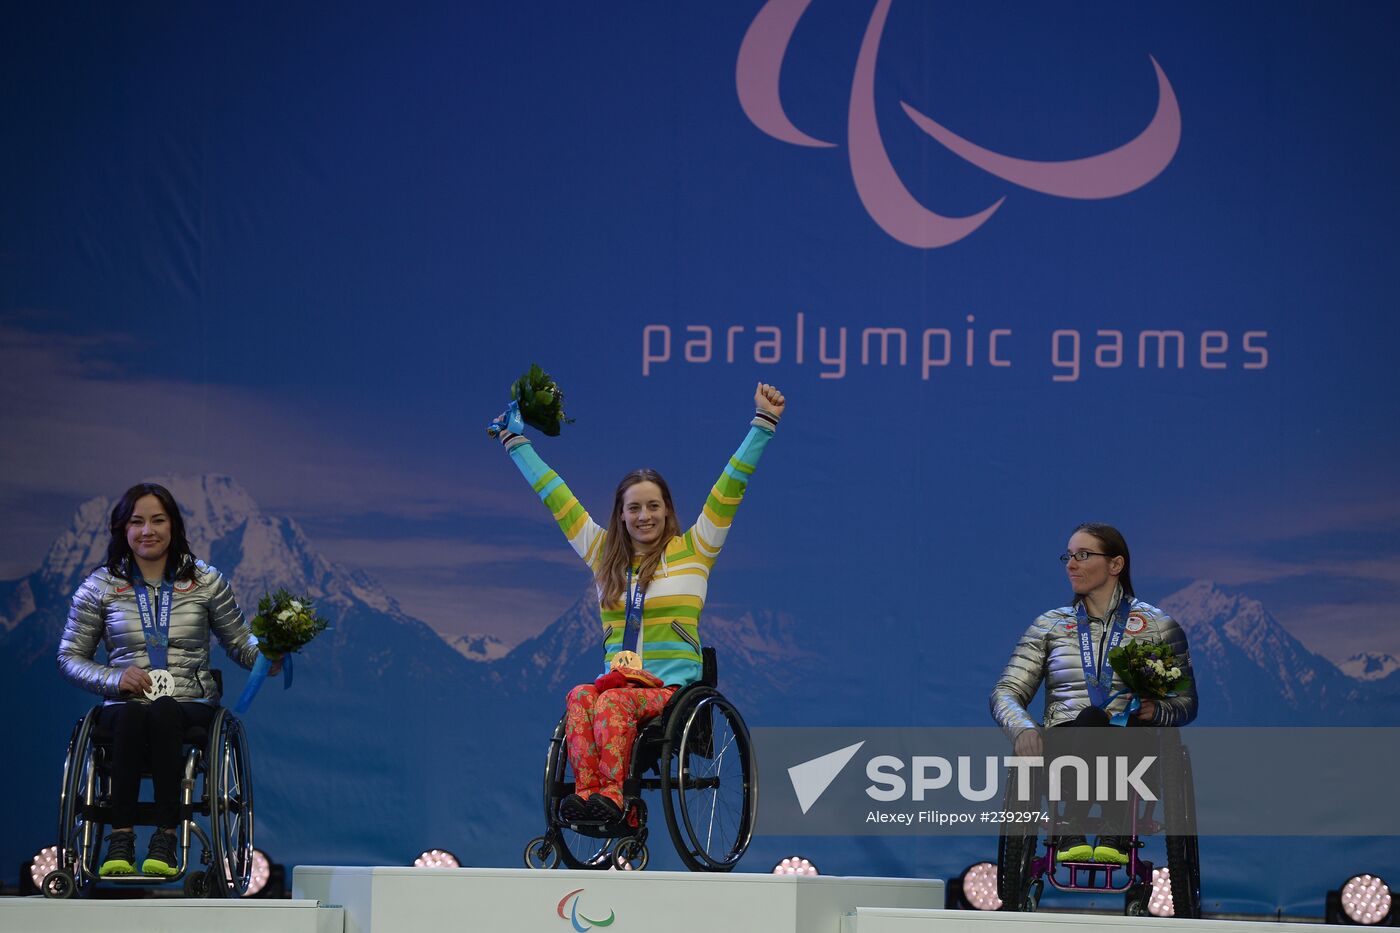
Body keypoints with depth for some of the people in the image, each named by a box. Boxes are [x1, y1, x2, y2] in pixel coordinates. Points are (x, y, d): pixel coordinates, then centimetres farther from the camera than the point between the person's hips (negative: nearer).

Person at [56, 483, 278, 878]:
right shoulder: (100, 586, 9)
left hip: (191, 706, 0)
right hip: (125, 706, 0)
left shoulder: (206, 581, 11)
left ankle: (165, 840, -42)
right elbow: (70, 656, 11)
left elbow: (239, 642, 15)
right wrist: (114, 678, -8)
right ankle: (120, 840, -40)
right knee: (131, 716, -38)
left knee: (164, 713, -38)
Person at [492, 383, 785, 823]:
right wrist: (516, 442, 34)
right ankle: (586, 792, -48)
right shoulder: (604, 555, 19)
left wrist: (763, 424, -1)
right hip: (617, 681, 3)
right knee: (579, 698, -32)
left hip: (673, 687, -3)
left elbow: (729, 488, 4)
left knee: (612, 702, -35)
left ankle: (611, 796, -49)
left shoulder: (690, 551, 9)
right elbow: (556, 497, 27)